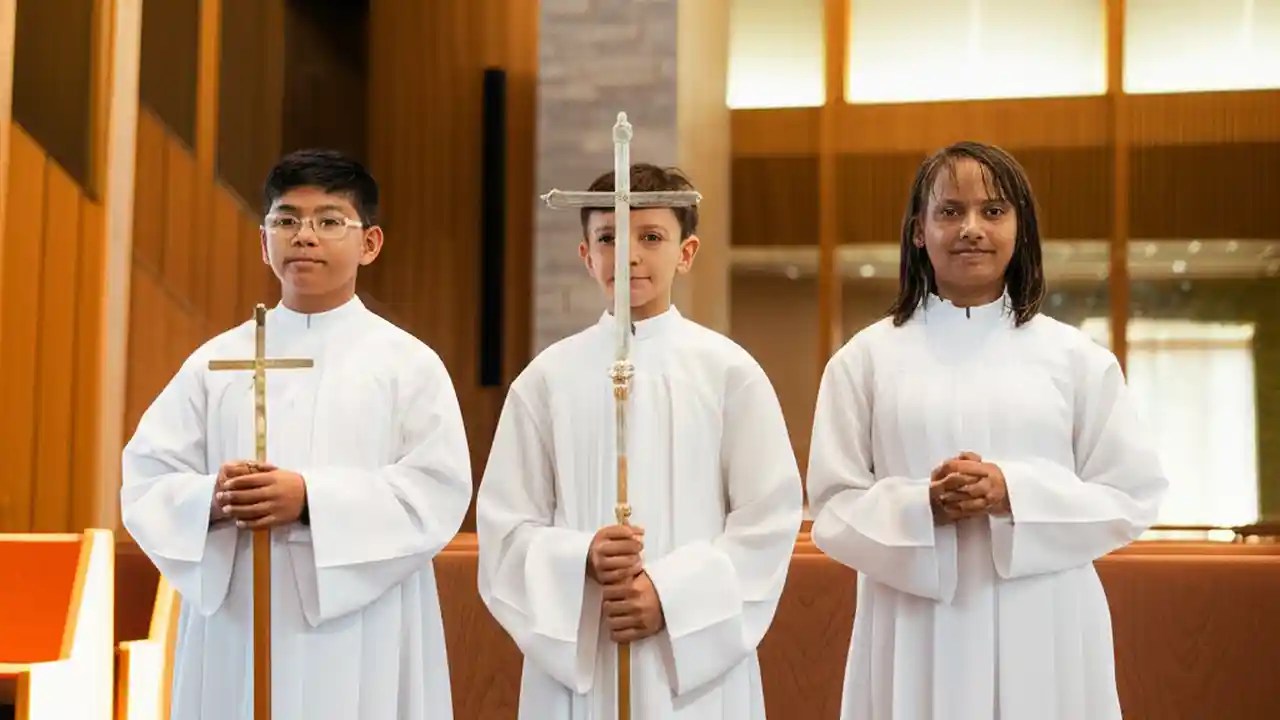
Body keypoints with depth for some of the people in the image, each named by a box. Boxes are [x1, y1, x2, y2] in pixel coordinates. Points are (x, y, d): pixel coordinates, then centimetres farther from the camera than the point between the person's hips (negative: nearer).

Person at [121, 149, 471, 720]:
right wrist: (212, 500, -16)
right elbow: (144, 482, 5)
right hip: (234, 631, 3)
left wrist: (313, 500, -18)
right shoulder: (217, 360, 10)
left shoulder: (408, 362, 2)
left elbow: (438, 492, -8)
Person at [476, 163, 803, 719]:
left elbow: (769, 518, -3)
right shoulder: (548, 377, 2)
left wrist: (672, 593, -12)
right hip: (575, 653, 1)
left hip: (698, 652, -1)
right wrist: (582, 560, -15)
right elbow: (506, 525, 2)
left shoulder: (729, 371, -1)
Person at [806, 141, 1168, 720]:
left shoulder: (1077, 357, 4)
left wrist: (1014, 495, -12)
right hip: (918, 637, 0)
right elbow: (833, 509, 3)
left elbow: (1132, 498, 3)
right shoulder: (865, 359, 3)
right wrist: (921, 507, -16)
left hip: (1044, 633, 1)